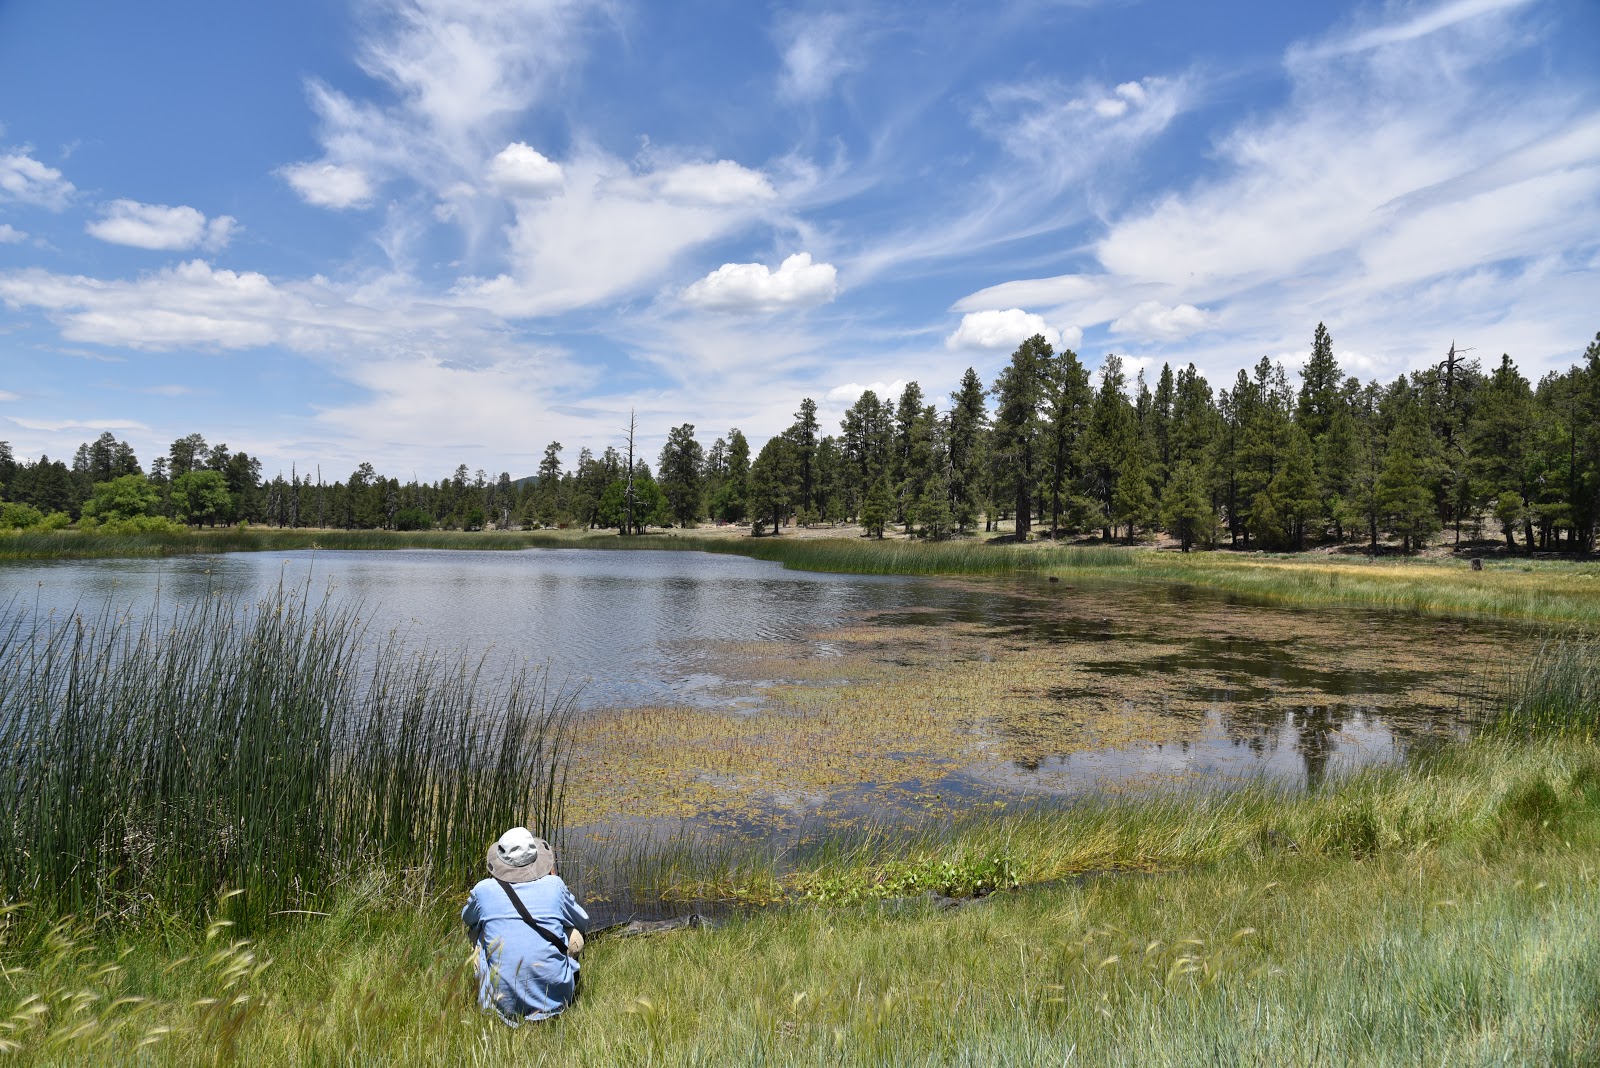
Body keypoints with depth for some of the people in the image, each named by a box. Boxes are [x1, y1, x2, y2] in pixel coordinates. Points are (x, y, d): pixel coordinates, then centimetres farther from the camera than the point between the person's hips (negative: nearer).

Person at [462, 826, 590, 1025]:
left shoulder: (483, 890, -4)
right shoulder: (554, 885, -4)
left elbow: (467, 918, 22)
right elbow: (583, 923, 15)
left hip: (503, 999, 0)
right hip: (555, 996, 0)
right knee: (574, 935, 23)